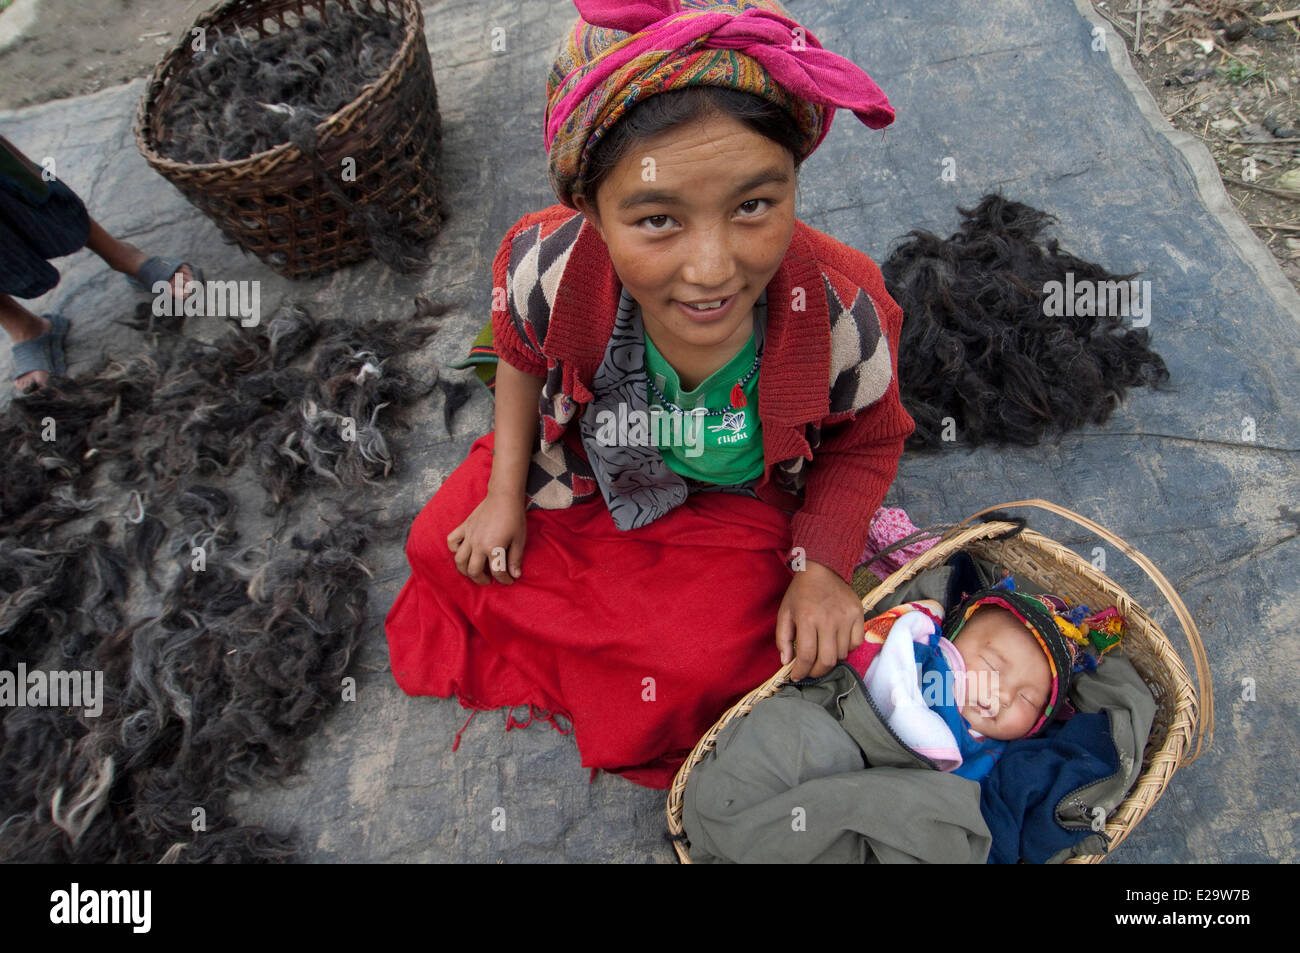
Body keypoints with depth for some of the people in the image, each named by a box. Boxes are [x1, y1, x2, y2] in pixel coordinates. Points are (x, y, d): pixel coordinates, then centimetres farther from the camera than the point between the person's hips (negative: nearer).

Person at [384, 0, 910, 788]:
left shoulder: (841, 311, -32)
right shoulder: (549, 265, -31)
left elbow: (867, 444, -10)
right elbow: (523, 357, -5)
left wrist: (822, 568, -19)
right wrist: (505, 494, -4)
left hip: (736, 502, -1)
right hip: (585, 471, 3)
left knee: (701, 667, -18)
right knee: (439, 547, 5)